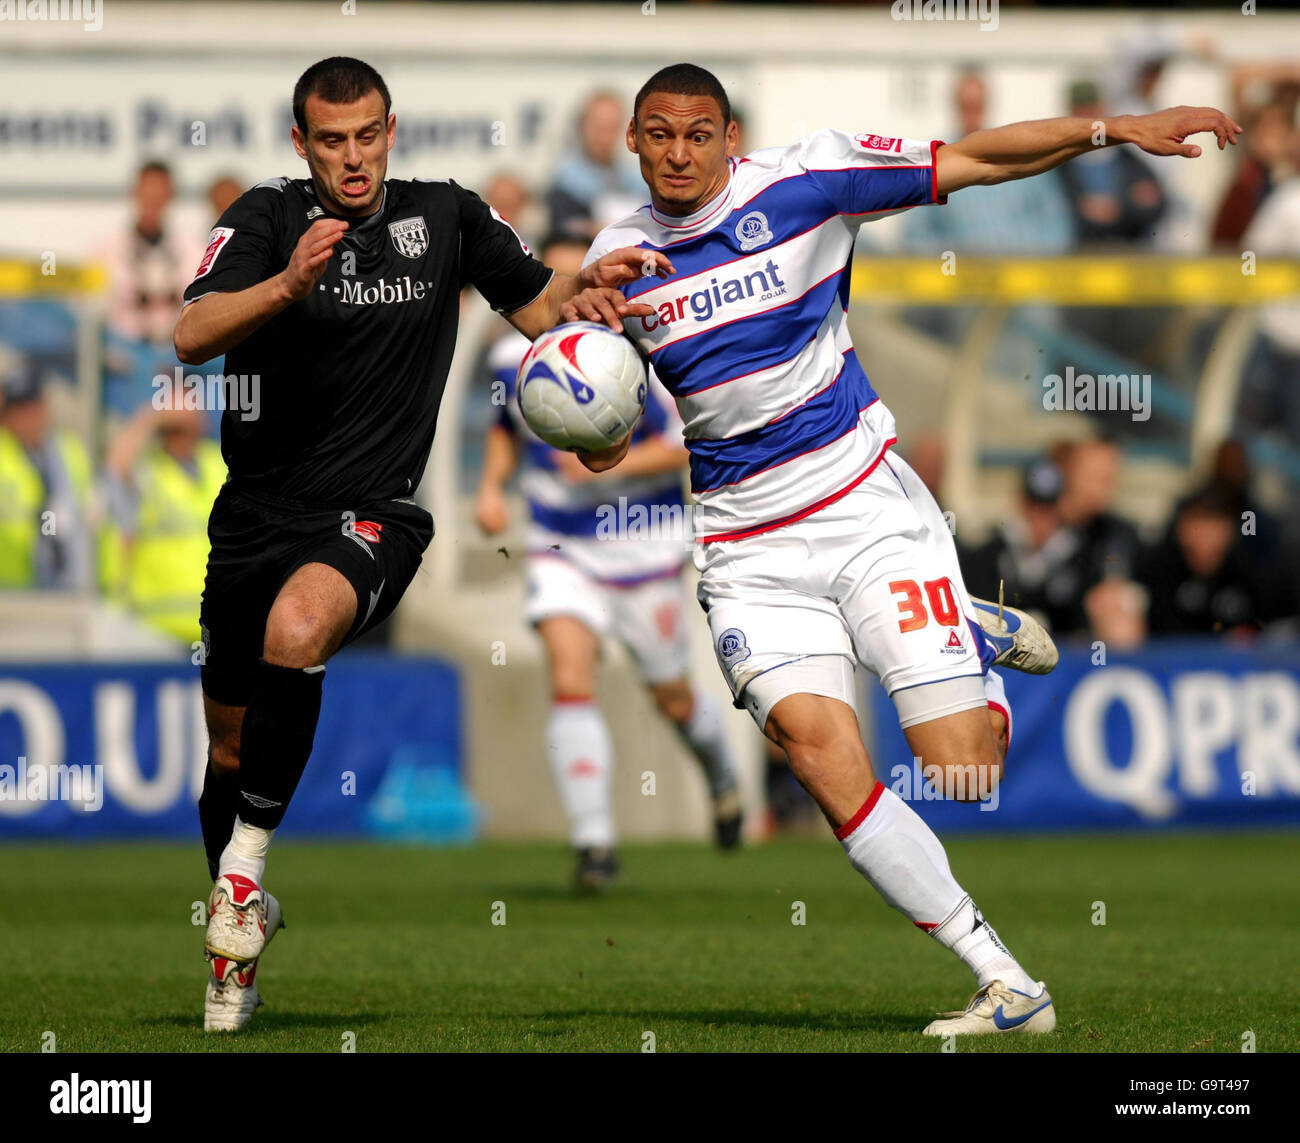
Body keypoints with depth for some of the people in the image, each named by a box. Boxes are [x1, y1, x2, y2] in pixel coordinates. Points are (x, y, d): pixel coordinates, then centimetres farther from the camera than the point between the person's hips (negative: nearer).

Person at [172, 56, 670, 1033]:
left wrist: (589, 283, -7)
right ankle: (240, 925, 36)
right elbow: (193, 338, -18)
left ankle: (247, 855, -18)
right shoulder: (268, 217, -3)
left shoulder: (446, 216, 3)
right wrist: (289, 284, -34)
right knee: (231, 740, 11)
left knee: (297, 629, -35)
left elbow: (536, 305, 15)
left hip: (372, 513, -2)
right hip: (258, 509, 2)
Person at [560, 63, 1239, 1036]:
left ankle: (982, 639, 26)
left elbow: (976, 160, -2)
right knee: (817, 746, -21)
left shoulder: (802, 181, -4)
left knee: (959, 766, -12)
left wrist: (1116, 129, -11)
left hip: (866, 504, -2)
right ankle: (1005, 986, -16)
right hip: (748, 546, 2)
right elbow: (601, 452, 5)